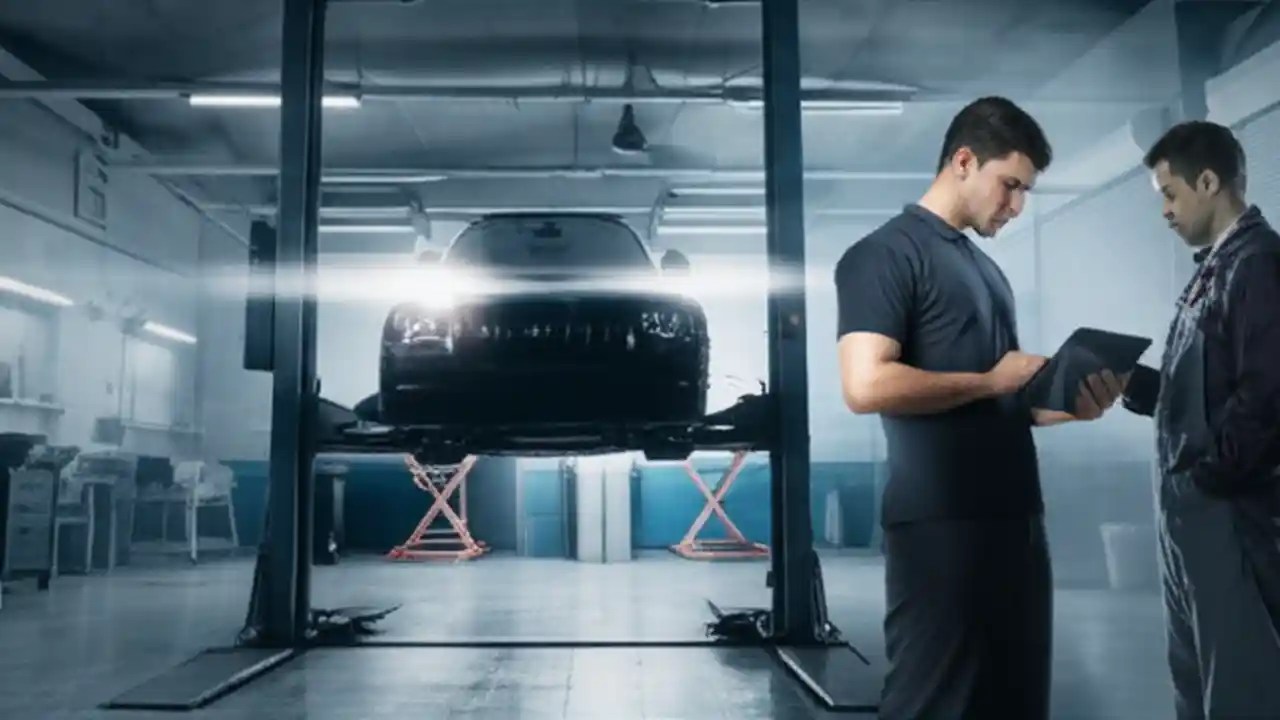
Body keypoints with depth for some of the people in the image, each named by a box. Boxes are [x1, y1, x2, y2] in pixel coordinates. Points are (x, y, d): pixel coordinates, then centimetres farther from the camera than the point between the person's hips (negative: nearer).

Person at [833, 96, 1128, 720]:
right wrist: (990, 380, -11)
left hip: (1015, 519, 9)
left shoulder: (986, 269, 20)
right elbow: (866, 385, -20)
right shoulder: (885, 254, -7)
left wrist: (1072, 405, 5)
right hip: (938, 525, -8)